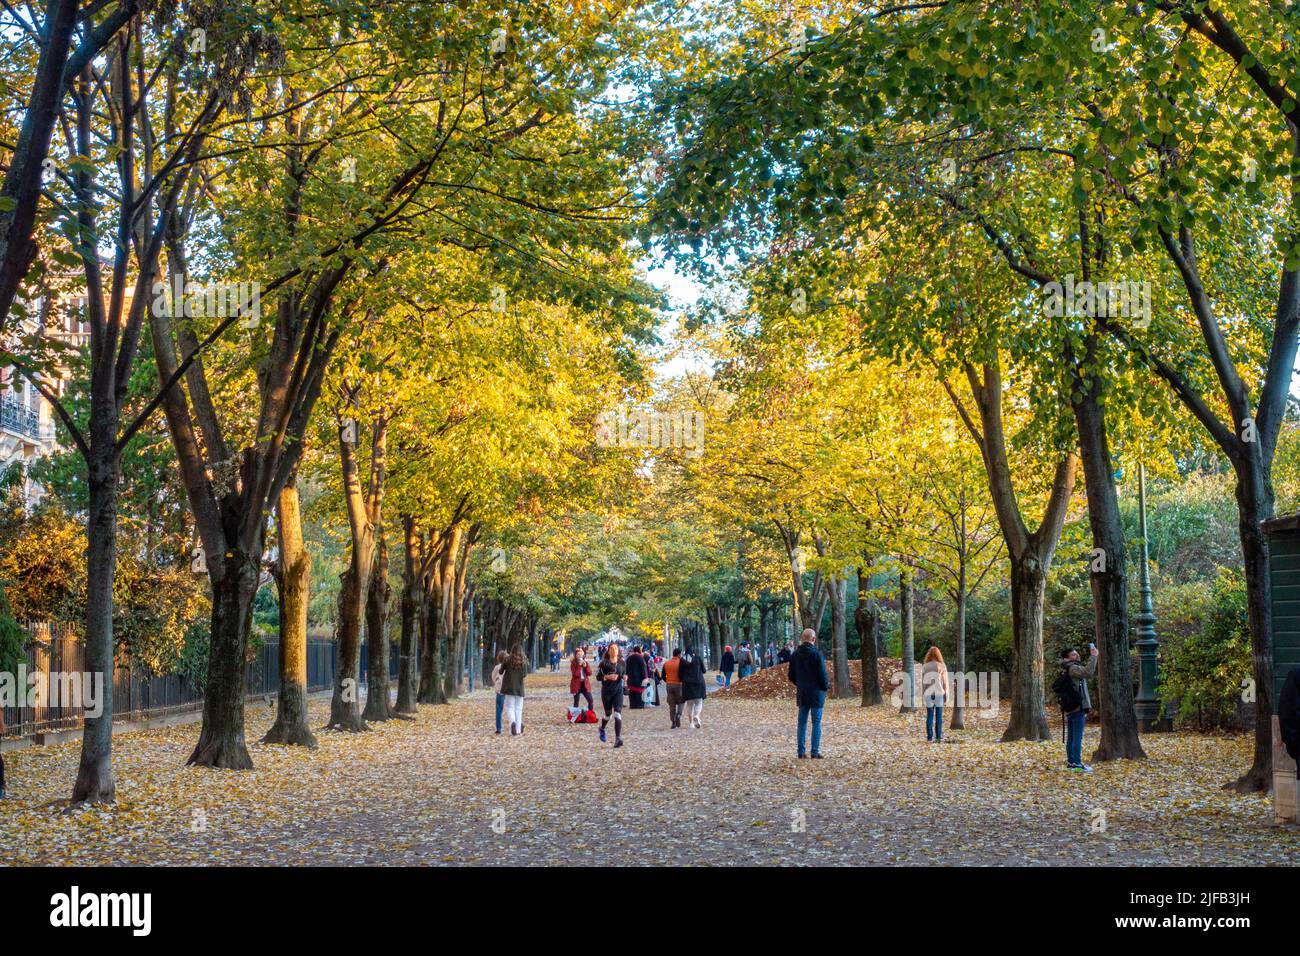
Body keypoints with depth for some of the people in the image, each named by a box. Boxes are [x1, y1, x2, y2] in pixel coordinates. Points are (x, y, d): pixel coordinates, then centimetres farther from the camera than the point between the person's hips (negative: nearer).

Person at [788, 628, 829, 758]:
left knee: (802, 723, 10)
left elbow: (791, 675, 10)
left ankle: (801, 752, 10)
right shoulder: (817, 654, -15)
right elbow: (823, 674, -16)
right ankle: (815, 753, 1)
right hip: (816, 693, -5)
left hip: (801, 694, 5)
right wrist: (826, 686, 3)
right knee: (816, 723, 2)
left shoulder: (795, 654, 4)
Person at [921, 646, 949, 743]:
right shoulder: (942, 667, -5)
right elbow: (945, 682, -5)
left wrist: (922, 695, 6)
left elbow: (922, 682, 0)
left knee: (929, 716, 7)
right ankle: (938, 736, 2)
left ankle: (930, 736, 6)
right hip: (939, 693, -1)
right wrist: (946, 695, 1)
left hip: (928, 694, 1)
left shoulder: (924, 667, -2)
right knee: (939, 716, 4)